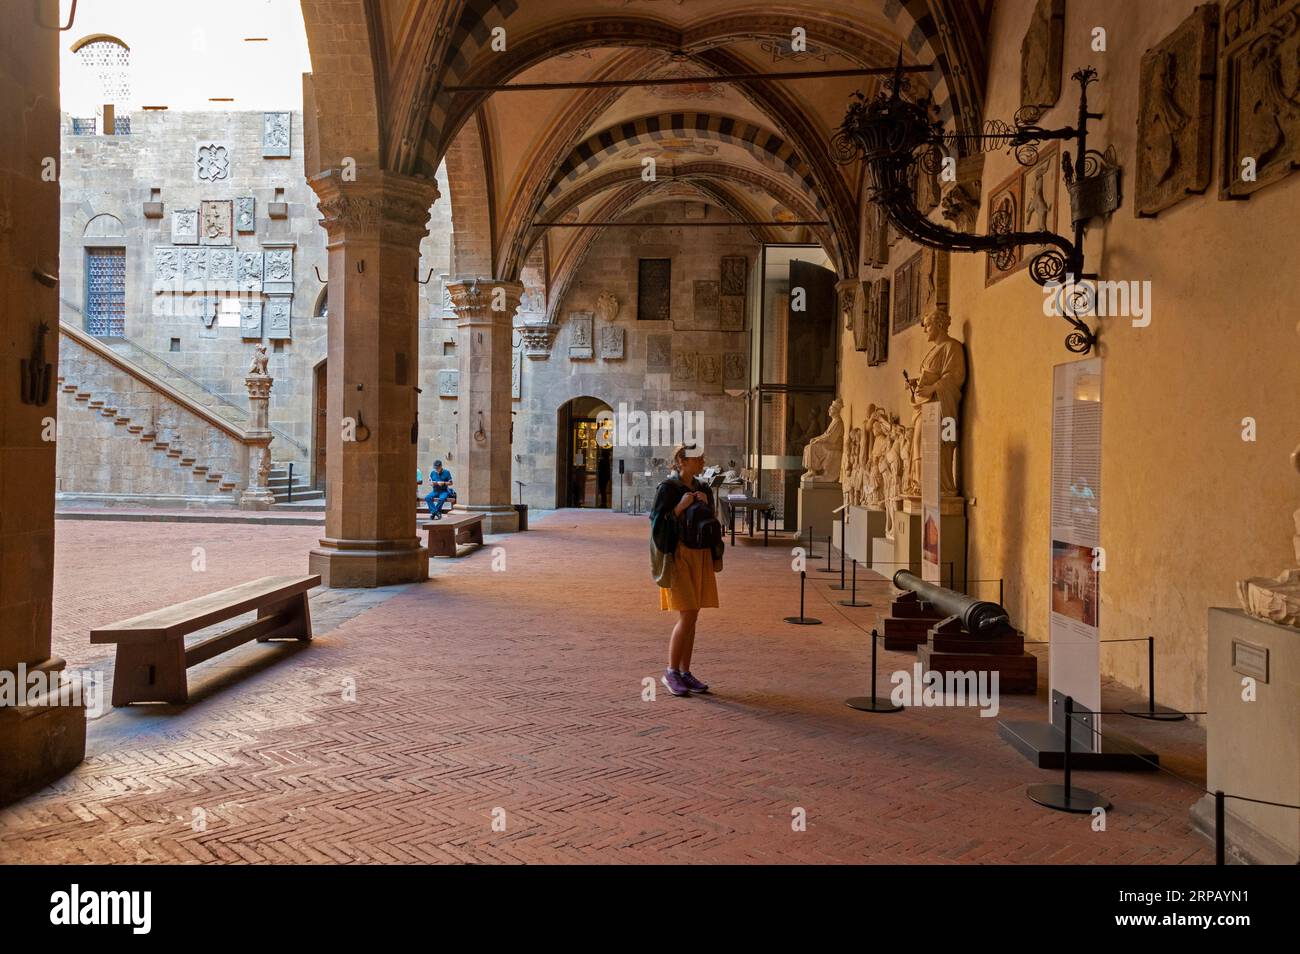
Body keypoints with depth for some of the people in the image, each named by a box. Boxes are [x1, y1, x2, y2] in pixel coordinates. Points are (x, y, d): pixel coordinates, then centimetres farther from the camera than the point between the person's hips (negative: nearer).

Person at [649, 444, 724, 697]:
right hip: (678, 555, -7)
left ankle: (685, 672, 14)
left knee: (691, 617, 7)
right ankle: (671, 672, 1)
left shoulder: (702, 489, 12)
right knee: (687, 615, -11)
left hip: (700, 555, 7)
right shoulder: (667, 488, -7)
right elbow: (657, 523, -13)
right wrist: (680, 507, -19)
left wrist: (706, 505, 1)